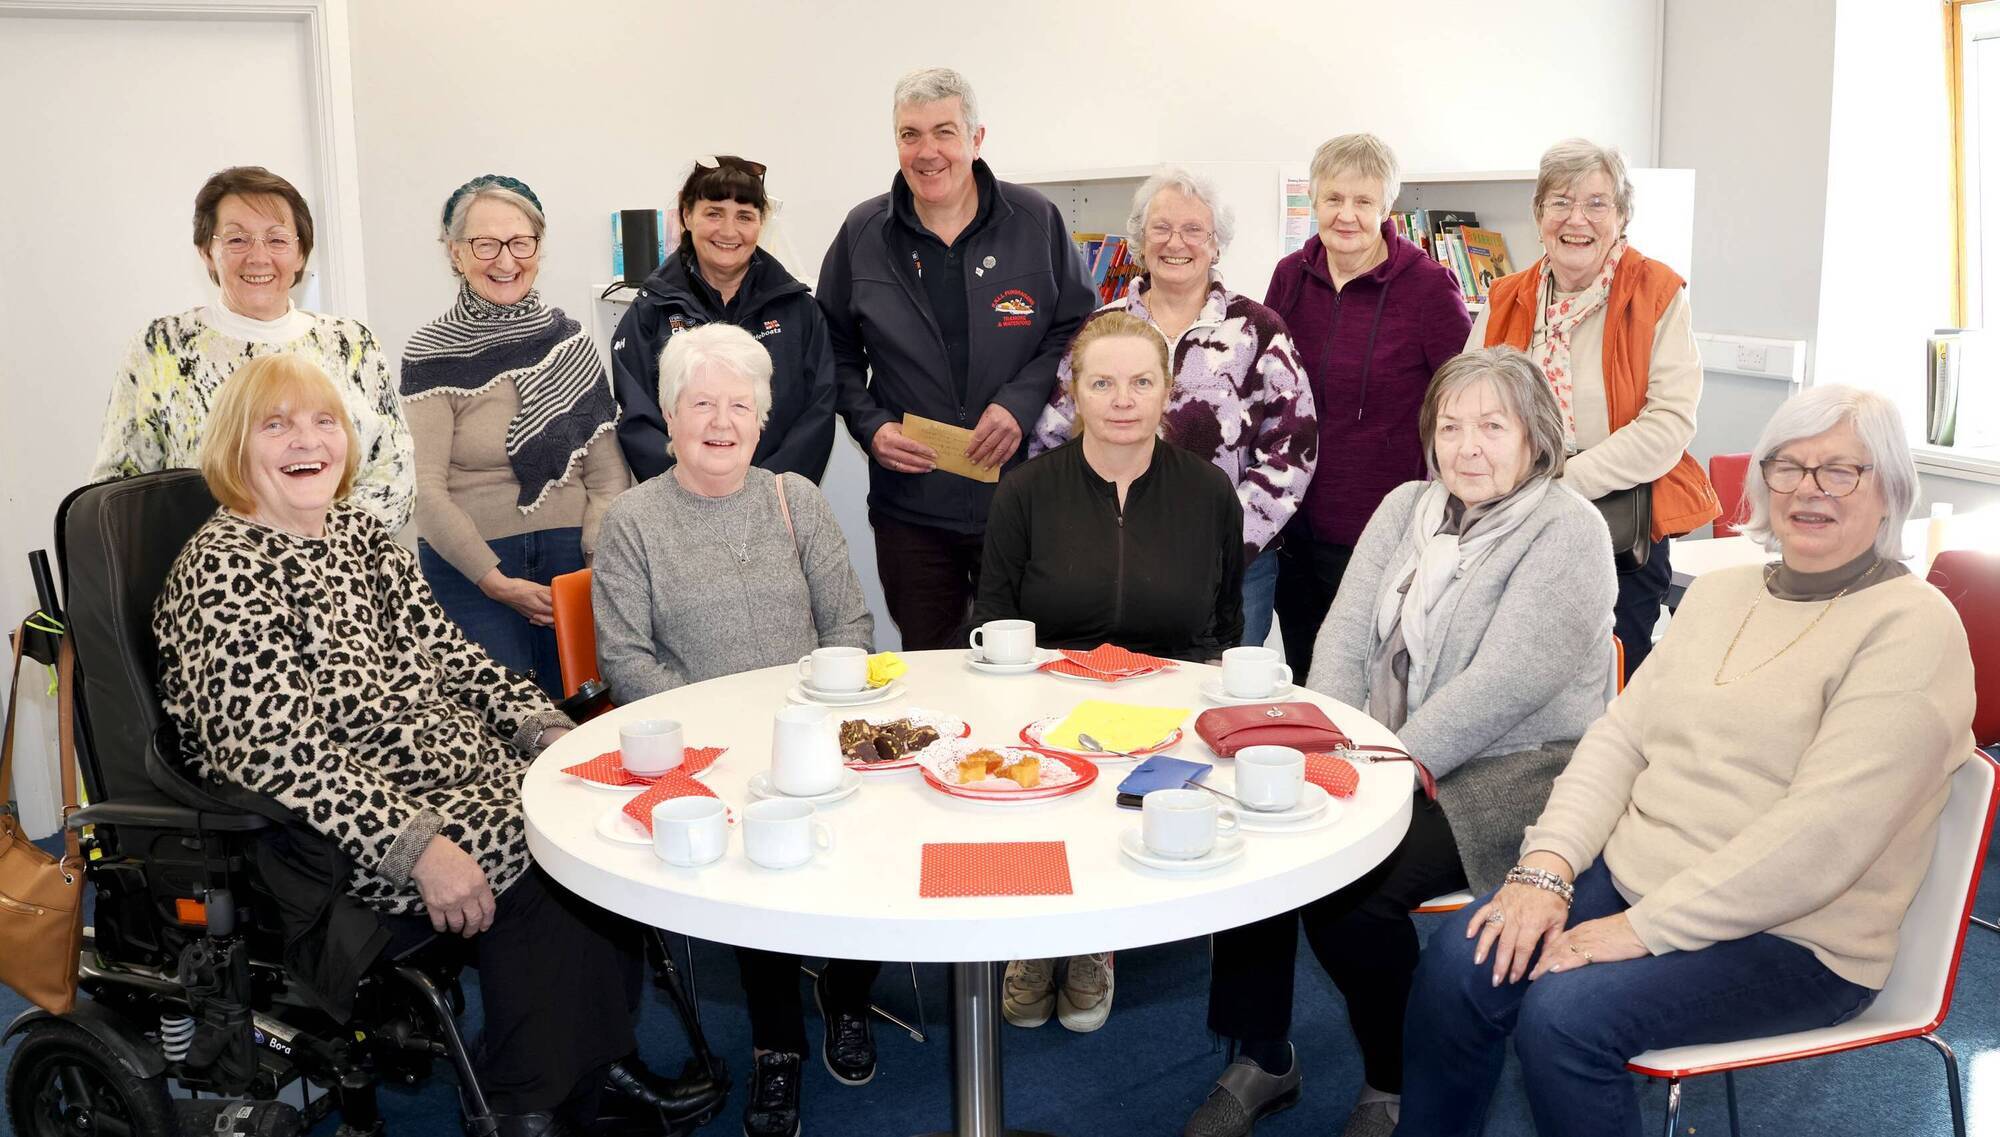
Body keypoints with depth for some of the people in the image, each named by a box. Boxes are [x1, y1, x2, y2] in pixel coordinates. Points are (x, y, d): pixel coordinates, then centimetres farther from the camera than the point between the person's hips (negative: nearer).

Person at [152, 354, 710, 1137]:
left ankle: (599, 1069, 5)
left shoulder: (359, 533, 12)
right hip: (342, 837, -8)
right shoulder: (223, 572, -14)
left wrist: (546, 728, -3)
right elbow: (276, 756, -22)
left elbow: (447, 654, 13)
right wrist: (417, 846, -28)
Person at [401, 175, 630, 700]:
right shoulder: (431, 353, -3)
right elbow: (426, 490, -6)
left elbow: (607, 472, 5)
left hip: (571, 558, 3)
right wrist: (497, 582, -11)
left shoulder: (570, 339, 7)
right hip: (469, 568, -3)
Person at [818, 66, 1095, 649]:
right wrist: (870, 425, -5)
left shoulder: (1036, 222, 1)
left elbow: (1078, 329, 4)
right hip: (910, 508, 1)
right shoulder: (862, 234, 4)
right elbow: (836, 353, 12)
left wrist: (1021, 403, -11)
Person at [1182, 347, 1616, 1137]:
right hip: (1388, 756, 7)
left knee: (1349, 895, -26)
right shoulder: (1407, 507, 11)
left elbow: (1502, 685, -20)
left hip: (1510, 775, -6)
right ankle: (1261, 1061, 5)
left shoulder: (1567, 533, -10)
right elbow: (1345, 635, 5)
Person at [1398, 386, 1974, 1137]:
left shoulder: (1914, 628, -10)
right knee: (1462, 959, -18)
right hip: (1629, 878, 6)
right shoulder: (1717, 593, 13)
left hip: (1791, 938, -5)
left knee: (1566, 1013, -28)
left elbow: (1823, 830, -20)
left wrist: (1646, 927, -22)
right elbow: (1620, 736, 7)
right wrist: (1548, 865, -9)